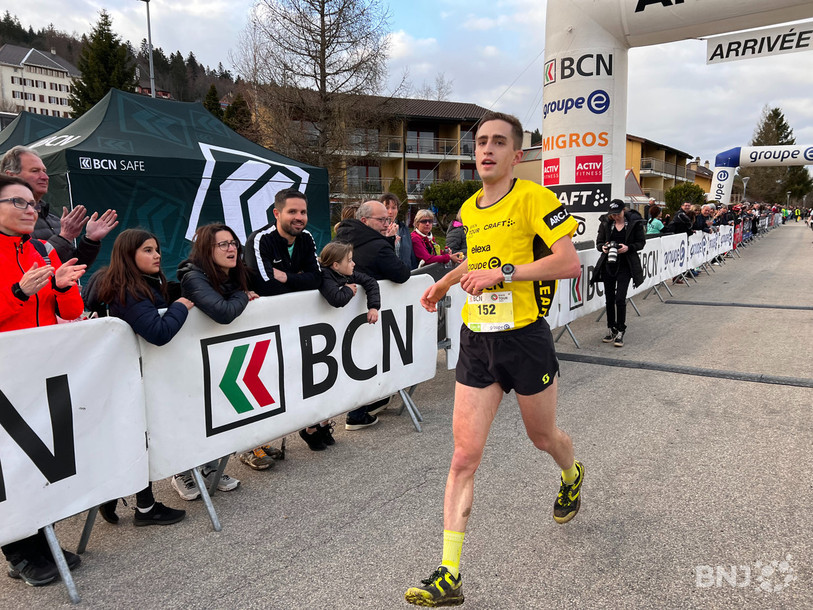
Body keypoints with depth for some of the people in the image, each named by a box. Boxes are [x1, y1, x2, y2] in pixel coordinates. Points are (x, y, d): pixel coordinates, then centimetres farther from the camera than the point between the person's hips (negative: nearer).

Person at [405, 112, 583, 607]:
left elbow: (570, 262, -19)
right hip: (476, 342, 5)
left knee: (543, 437, 20)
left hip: (525, 339, -4)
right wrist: (445, 282, 32)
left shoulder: (535, 198, -10)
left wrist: (502, 273, -24)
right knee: (465, 457, -1)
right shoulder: (468, 209, 10)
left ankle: (572, 477, 58)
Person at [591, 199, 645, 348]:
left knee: (620, 298, -9)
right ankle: (611, 329, 22)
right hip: (608, 265, 3)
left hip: (625, 265, -3)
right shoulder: (605, 223, 4)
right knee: (609, 298, 8)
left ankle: (620, 332, 1)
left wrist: (628, 248, -18)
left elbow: (641, 242, 1)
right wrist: (603, 247, -14)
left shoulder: (634, 222, -3)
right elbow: (599, 242, 9)